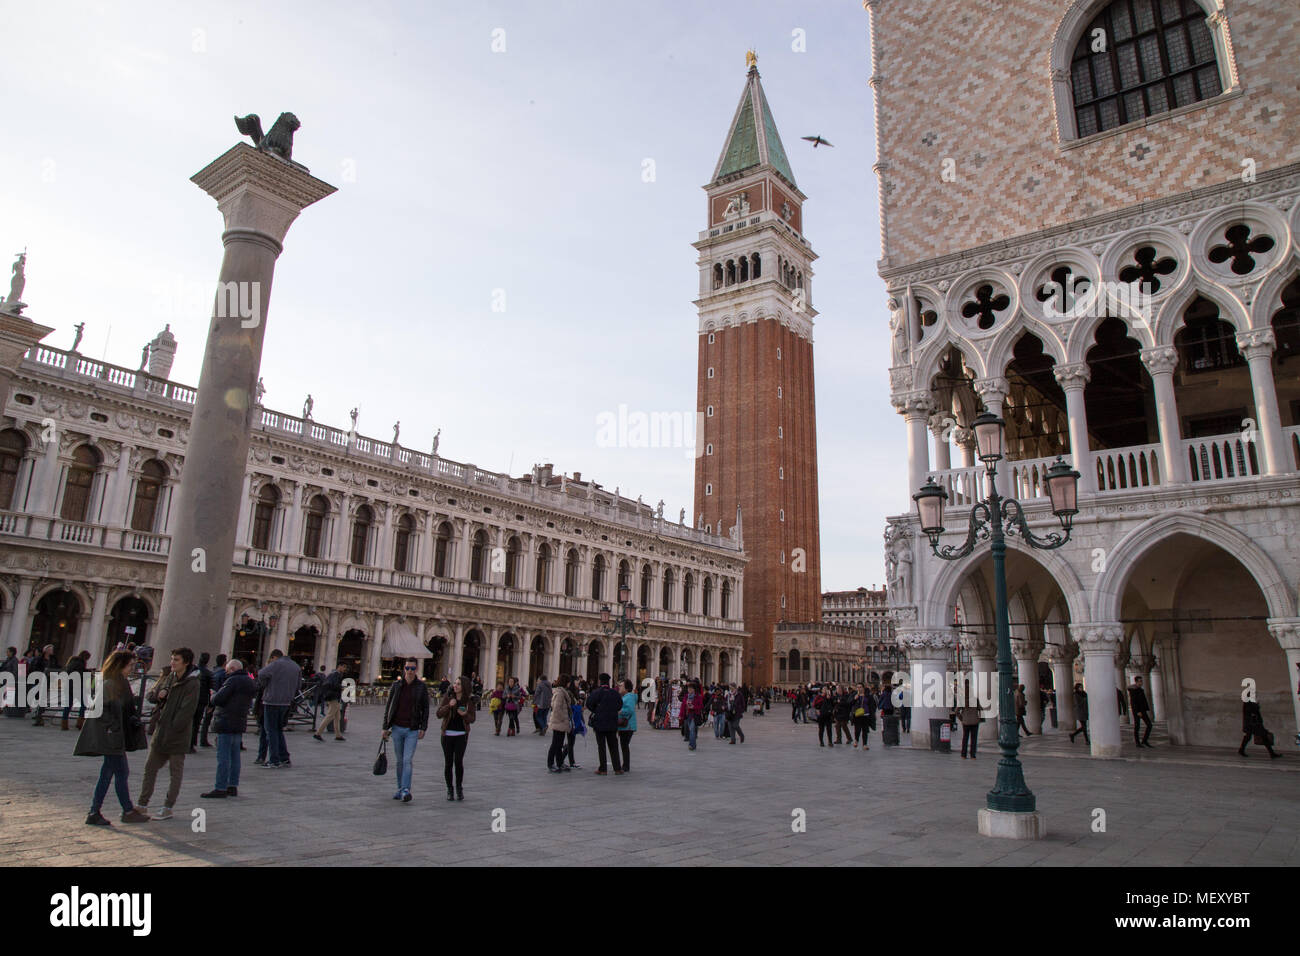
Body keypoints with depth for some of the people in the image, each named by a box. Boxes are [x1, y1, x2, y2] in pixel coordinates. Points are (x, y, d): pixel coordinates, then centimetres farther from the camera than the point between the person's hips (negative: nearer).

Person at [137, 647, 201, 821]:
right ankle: (143, 805, 26)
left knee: (175, 772, 4)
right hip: (160, 730, 8)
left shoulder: (192, 683, -14)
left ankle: (168, 808, 12)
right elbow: (151, 694, 15)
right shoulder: (168, 676, 9)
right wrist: (158, 695, -7)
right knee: (150, 767, 14)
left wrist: (173, 729, -19)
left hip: (178, 735, -7)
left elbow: (186, 711, -18)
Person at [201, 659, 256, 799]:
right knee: (234, 756, 13)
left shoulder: (233, 680, -13)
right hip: (240, 724, 9)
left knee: (223, 757, -6)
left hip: (226, 723, -9)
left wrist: (213, 696, 6)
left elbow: (218, 699, -18)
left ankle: (220, 788, -4)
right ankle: (233, 786, 18)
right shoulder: (249, 681, 16)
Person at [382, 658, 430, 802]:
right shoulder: (396, 685, 3)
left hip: (412, 730, -2)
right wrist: (385, 727, 4)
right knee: (400, 761, 10)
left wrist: (423, 728, -4)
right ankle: (400, 788, 21)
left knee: (408, 760, -12)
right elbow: (388, 707, 8)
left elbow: (425, 709, 3)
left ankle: (405, 790, -15)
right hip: (397, 728, 2)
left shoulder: (421, 687, -1)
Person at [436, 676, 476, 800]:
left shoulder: (470, 700, -4)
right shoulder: (448, 697, -3)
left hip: (462, 735, -1)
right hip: (447, 734, 1)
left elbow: (472, 719, 1)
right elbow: (439, 714, -6)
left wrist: (465, 714, -21)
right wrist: (449, 706, -23)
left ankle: (459, 788, 8)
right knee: (448, 762, 3)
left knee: (458, 761, -11)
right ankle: (449, 790, 18)